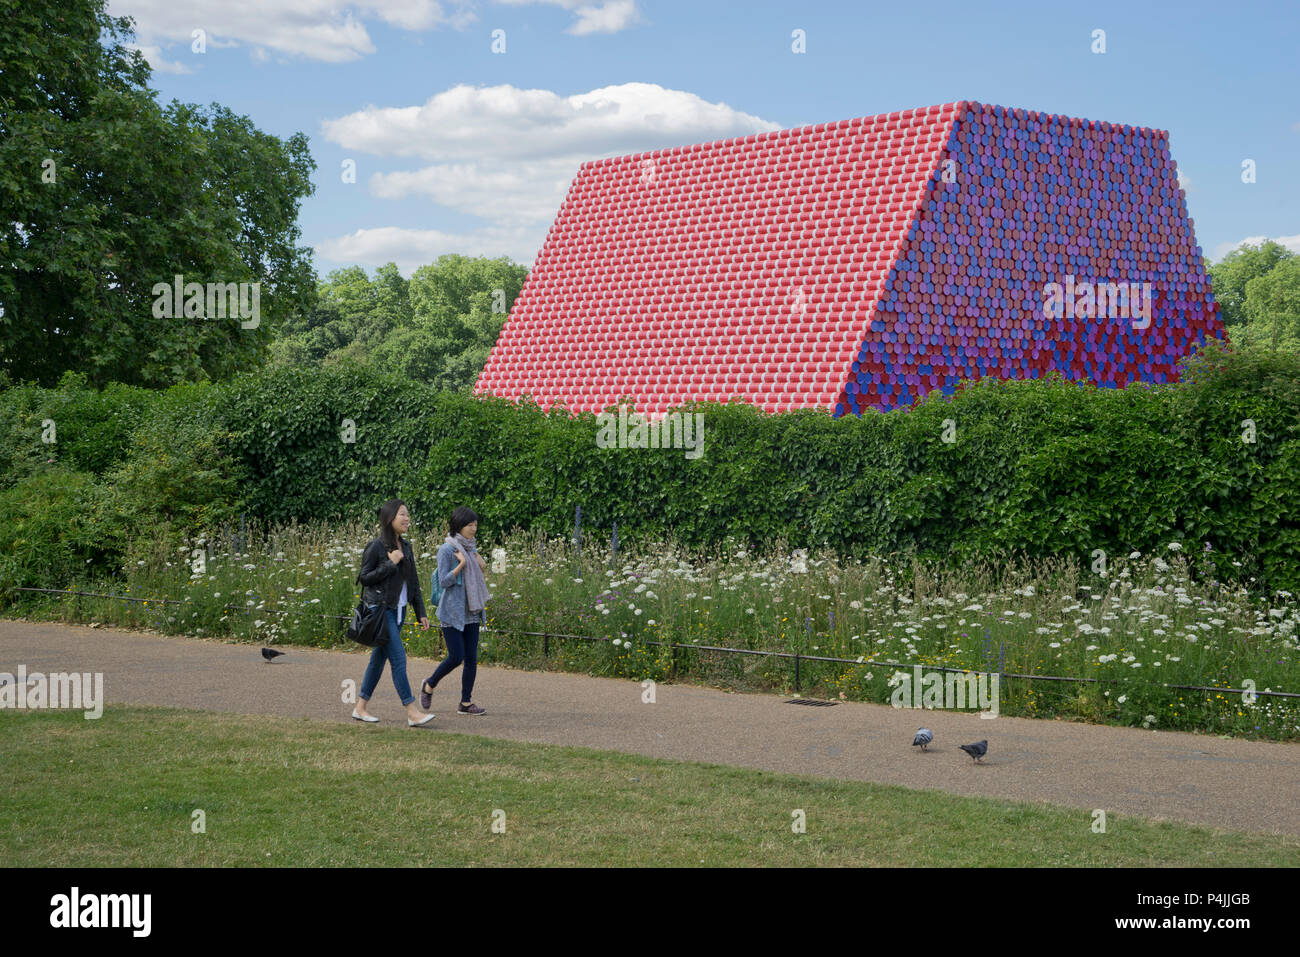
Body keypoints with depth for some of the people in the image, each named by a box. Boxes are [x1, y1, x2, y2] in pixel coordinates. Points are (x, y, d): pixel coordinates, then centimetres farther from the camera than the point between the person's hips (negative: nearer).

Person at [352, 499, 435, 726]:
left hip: (398, 610, 7)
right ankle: (413, 714, -13)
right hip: (380, 609, -7)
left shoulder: (406, 547, 11)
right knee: (398, 658, -12)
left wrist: (421, 613, 12)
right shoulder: (376, 546, -10)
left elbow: (414, 582, 15)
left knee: (379, 658, 11)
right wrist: (390, 564, -17)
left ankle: (360, 708, 20)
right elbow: (363, 577, -10)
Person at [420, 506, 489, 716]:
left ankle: (466, 703, 7)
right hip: (452, 612, -7)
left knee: (471, 658, 2)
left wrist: (481, 566, 3)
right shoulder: (447, 549, -10)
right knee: (456, 657, -8)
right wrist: (461, 565, -22)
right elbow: (444, 581, -14)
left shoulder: (471, 548, 11)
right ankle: (429, 685, 17)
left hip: (471, 612, 7)